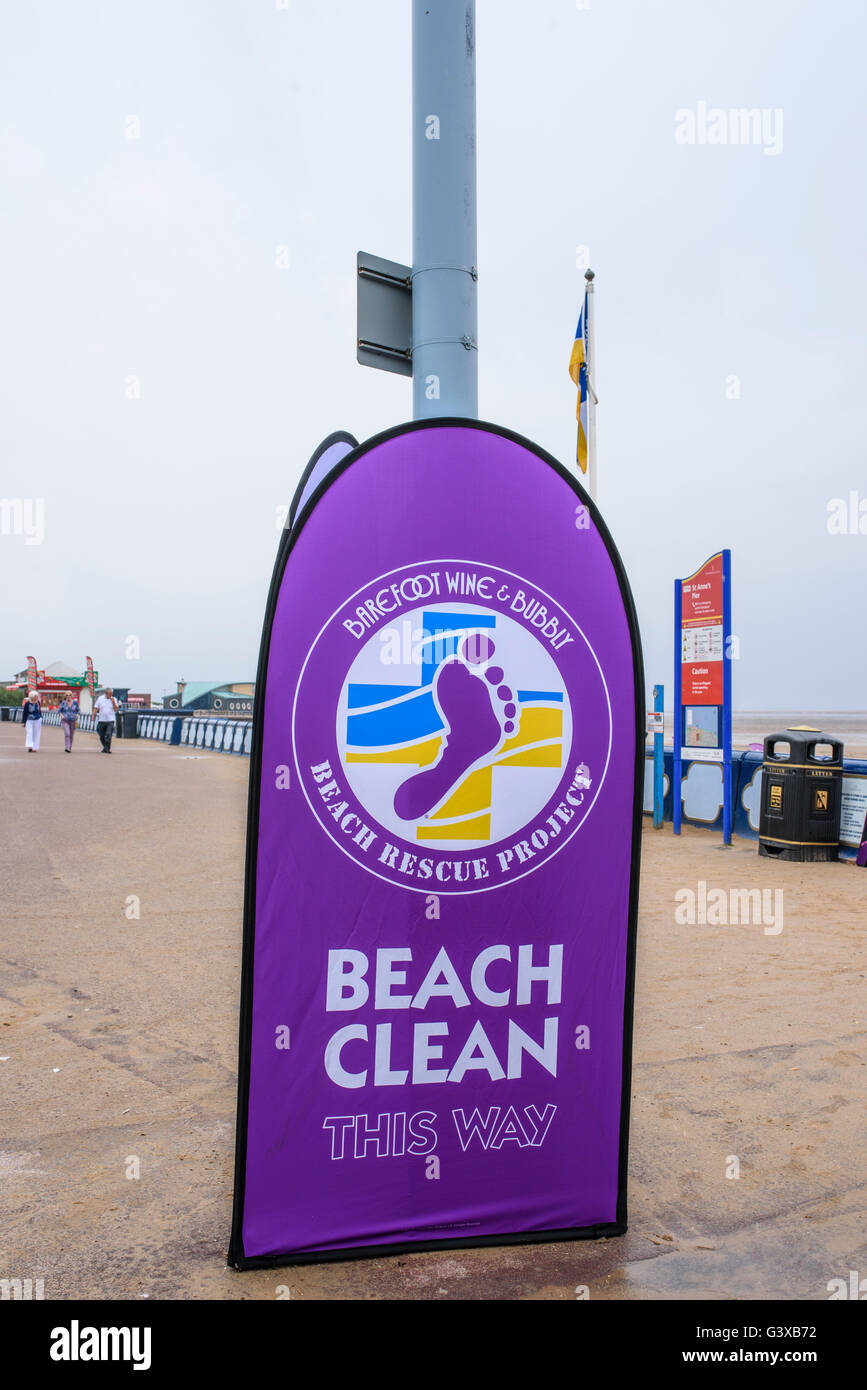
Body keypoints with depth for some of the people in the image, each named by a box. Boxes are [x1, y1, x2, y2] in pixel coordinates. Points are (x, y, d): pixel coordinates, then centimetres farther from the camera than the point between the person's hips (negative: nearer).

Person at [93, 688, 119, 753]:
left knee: (108, 735, -13)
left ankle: (107, 749, -11)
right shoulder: (100, 698, 5)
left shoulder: (113, 699, 5)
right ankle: (105, 747, 28)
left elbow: (116, 709, 1)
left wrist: (113, 702, -10)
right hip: (101, 720, 2)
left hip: (110, 721, -2)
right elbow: (96, 708, 7)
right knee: (102, 736, 9)